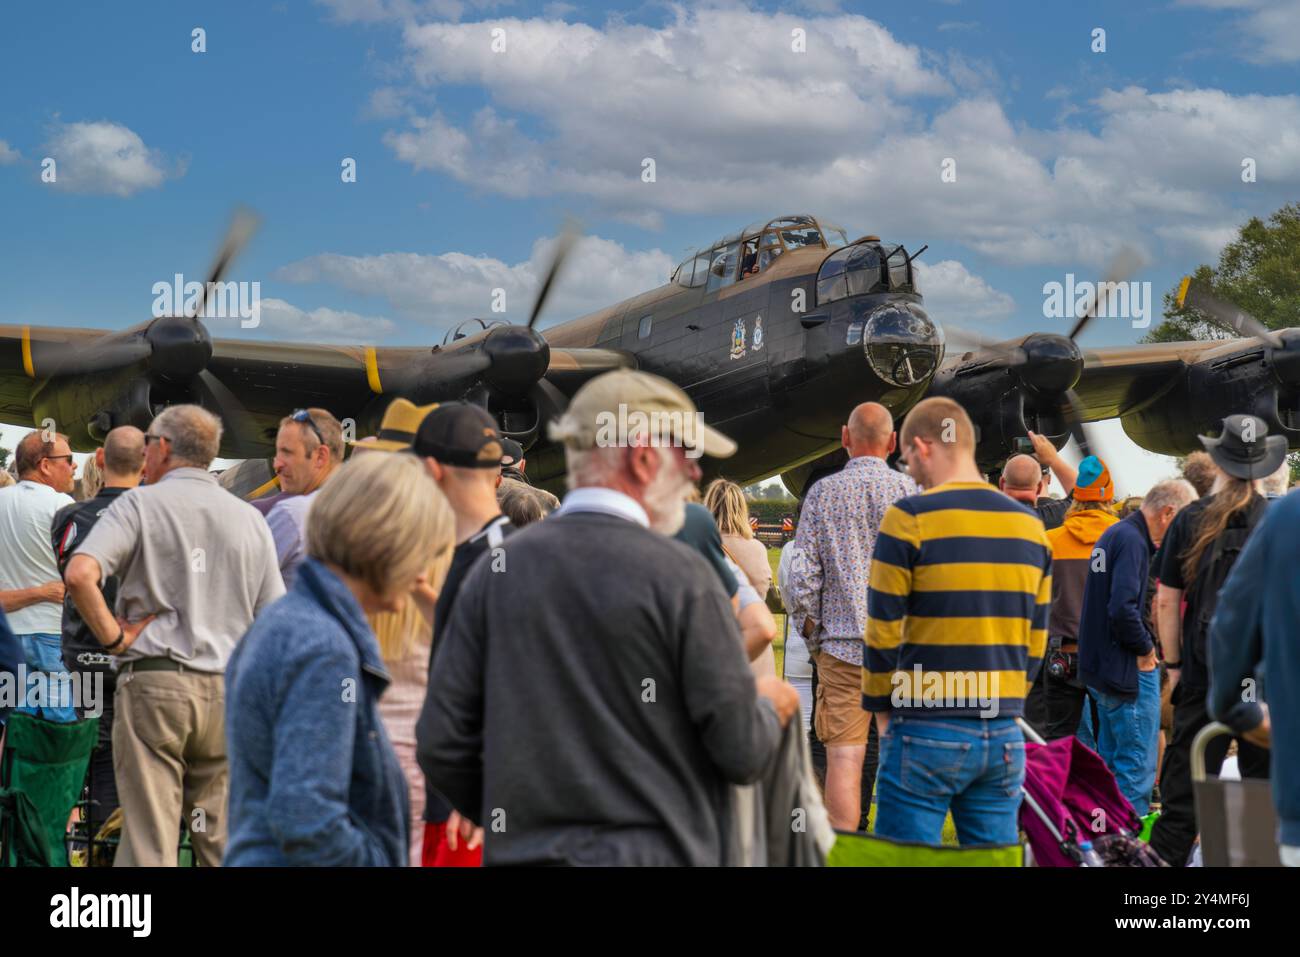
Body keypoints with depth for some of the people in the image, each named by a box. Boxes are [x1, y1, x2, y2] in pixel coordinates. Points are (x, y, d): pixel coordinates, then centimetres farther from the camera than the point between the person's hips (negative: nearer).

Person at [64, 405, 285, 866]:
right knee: (221, 841, 10)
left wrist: (113, 636, -7)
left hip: (154, 678, -4)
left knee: (148, 843, -1)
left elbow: (80, 574, -18)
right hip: (228, 691, 4)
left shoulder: (140, 503, -1)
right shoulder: (251, 519, 11)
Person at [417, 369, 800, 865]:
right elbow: (741, 753, -8)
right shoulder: (678, 574, -10)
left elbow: (441, 745, 2)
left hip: (522, 852, 4)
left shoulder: (494, 570, 2)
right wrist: (769, 706, 14)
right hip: (653, 852, -4)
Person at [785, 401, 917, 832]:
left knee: (844, 757, -1)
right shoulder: (909, 491, 0)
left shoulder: (822, 493, 1)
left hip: (841, 642, 0)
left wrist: (812, 634, 9)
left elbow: (802, 577, -3)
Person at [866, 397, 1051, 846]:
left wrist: (881, 710, 6)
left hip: (927, 734, -5)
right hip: (1005, 736, 5)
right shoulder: (1029, 526, 8)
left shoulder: (910, 518, -9)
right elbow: (1035, 639, 12)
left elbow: (883, 631, -7)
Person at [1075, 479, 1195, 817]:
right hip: (1128, 671, -11)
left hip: (1099, 666, 11)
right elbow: (1123, 608, -27)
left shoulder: (1114, 534, 14)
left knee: (1109, 760, 16)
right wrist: (1146, 650, -14)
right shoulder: (1132, 540, -17)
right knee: (1138, 763, -6)